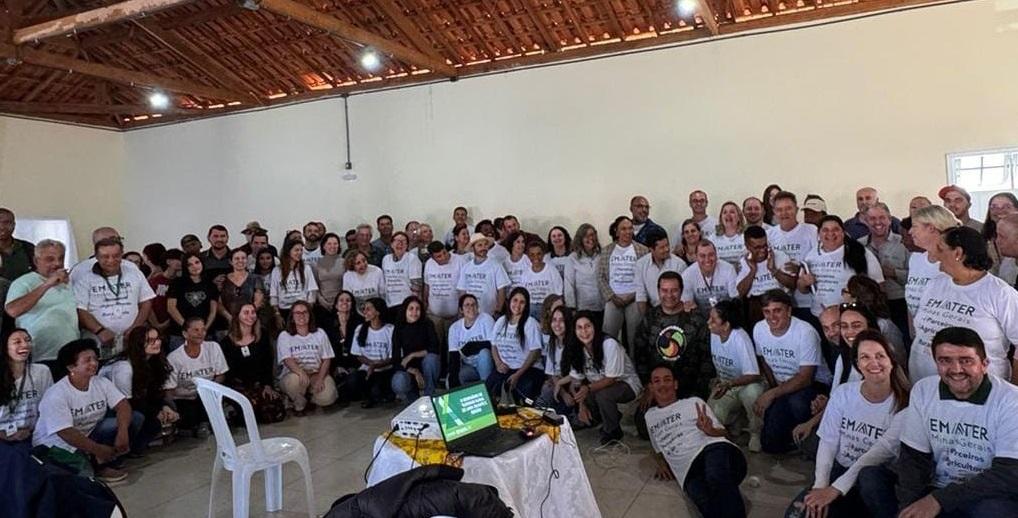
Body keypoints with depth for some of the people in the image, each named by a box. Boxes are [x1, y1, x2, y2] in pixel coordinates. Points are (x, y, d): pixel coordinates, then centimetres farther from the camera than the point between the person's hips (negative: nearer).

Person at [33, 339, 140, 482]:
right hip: (56, 444, -6)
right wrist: (98, 449, -28)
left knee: (134, 419, -11)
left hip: (88, 436, 7)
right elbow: (66, 432, -26)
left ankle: (103, 464, -6)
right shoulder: (56, 395, -21)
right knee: (84, 474, -35)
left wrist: (122, 432, -31)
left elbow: (123, 405, -12)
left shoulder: (101, 383, -3)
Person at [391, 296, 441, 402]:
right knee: (399, 383, -33)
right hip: (409, 369, 0)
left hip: (427, 368, 0)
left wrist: (412, 355, -22)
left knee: (431, 357, -34)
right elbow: (396, 359, -9)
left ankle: (429, 397, -16)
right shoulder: (399, 329, -3)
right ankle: (412, 395, 4)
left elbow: (434, 349, -16)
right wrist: (415, 372, -24)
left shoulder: (427, 325, -6)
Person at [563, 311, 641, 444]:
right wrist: (582, 406, -17)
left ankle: (613, 431, -6)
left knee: (602, 394, -34)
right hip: (600, 385, 7)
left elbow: (611, 379, -24)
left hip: (626, 384, -7)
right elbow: (575, 381, -5)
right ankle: (612, 417, 10)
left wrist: (588, 388, -37)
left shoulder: (609, 344, -27)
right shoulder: (577, 349, -8)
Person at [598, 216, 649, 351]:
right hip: (613, 300, 1)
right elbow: (601, 277, 4)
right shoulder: (606, 251, 7)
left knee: (634, 337, 1)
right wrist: (611, 297, -6)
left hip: (634, 300, -1)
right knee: (608, 336, 2)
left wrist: (634, 296, -8)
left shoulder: (642, 250, 2)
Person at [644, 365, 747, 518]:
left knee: (717, 479, -42)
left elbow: (723, 432, 20)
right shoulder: (650, 416, 31)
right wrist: (660, 464, 18)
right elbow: (658, 449, 41)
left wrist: (709, 430, -4)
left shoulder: (694, 402, 23)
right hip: (689, 470, 2)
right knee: (707, 504, -38)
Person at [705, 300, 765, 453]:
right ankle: (736, 414, 16)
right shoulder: (714, 334, -7)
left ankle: (756, 433, -13)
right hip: (724, 386, 5)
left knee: (752, 392, -41)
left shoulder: (740, 338, -26)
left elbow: (753, 376, -30)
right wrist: (717, 380, -2)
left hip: (746, 384, -5)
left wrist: (728, 384, -41)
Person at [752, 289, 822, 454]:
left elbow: (805, 378, -24)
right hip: (781, 385, 4)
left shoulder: (805, 332, -23)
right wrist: (773, 386, 1)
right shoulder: (759, 329, -6)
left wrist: (772, 394, -29)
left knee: (796, 402, -40)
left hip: (813, 384, -4)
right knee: (770, 443, -11)